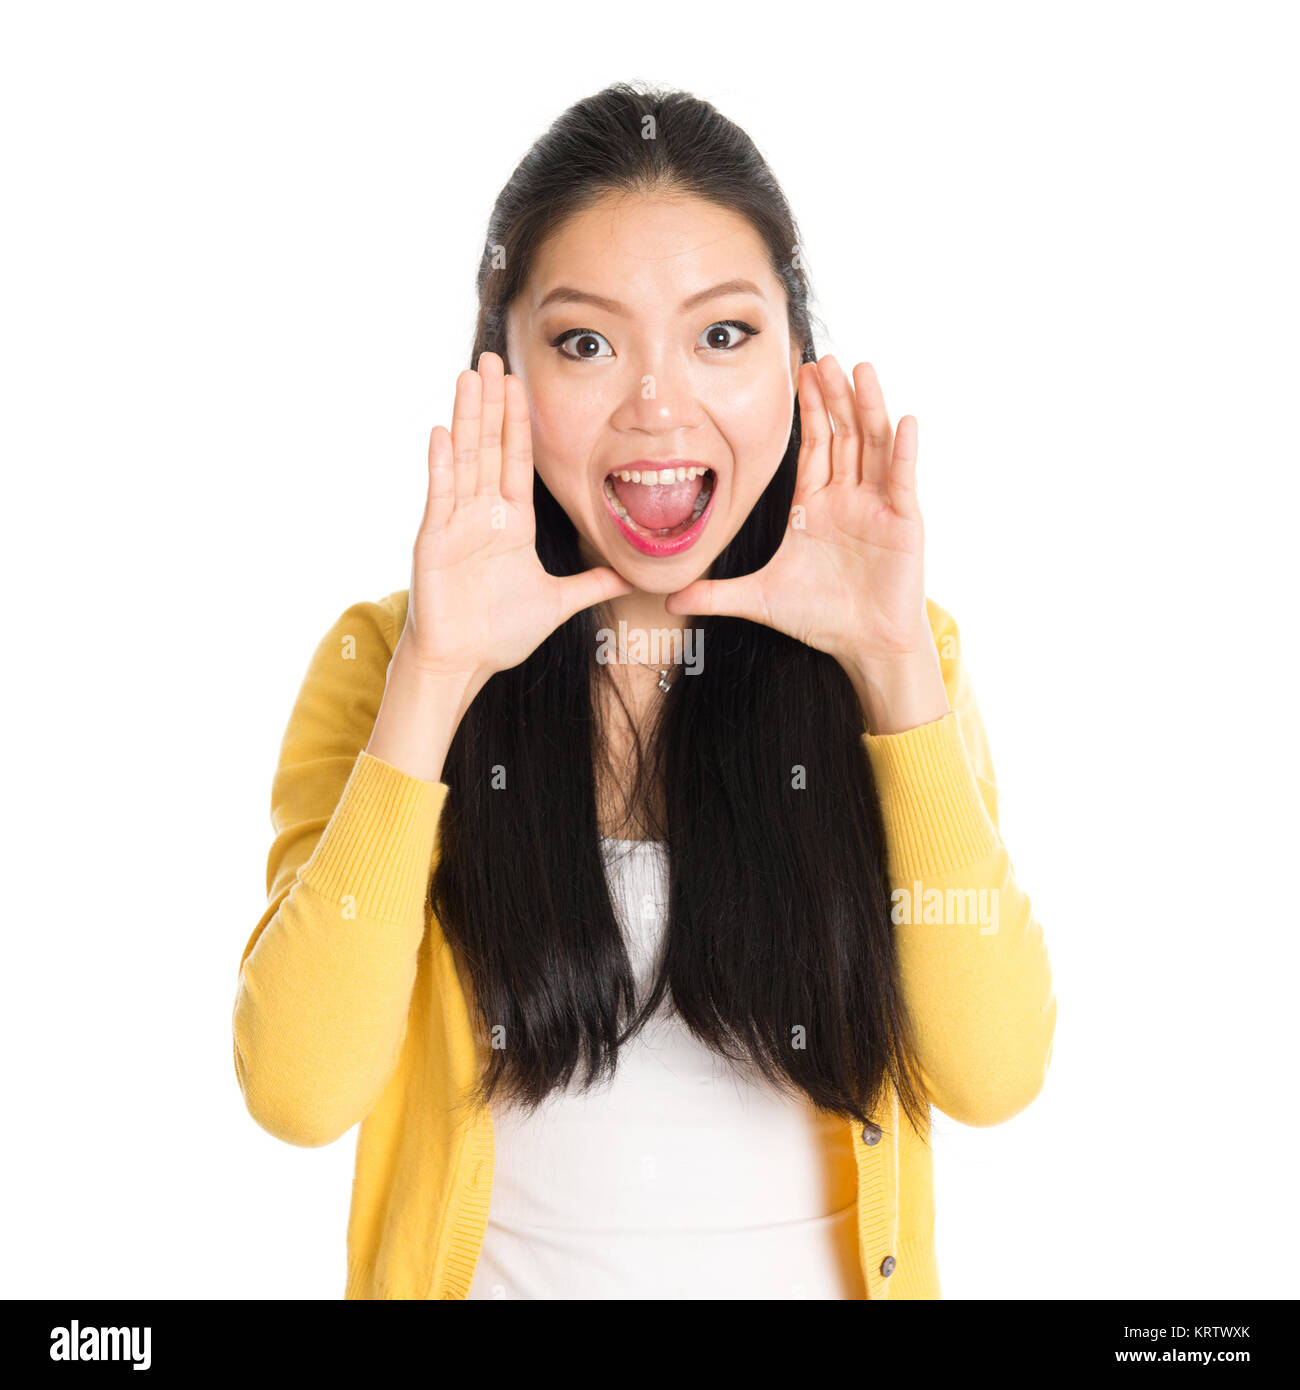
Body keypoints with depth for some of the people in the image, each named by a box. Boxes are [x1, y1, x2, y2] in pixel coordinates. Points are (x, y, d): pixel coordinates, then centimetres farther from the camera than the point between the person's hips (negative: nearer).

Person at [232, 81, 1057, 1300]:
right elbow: (298, 1096, -22)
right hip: (496, 1269, -1)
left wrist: (899, 670, -24)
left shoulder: (895, 658, -8)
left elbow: (993, 1077, -17)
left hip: (830, 1270, 1)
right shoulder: (381, 657, -12)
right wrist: (433, 683, -28)